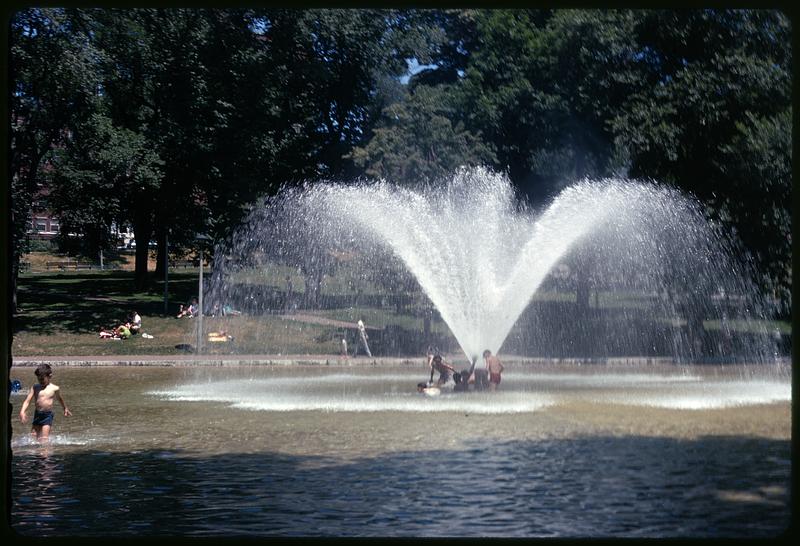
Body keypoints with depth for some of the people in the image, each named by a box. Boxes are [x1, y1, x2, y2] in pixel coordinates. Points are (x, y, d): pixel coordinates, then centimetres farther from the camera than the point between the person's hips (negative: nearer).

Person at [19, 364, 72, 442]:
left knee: (44, 438, -10)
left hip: (48, 415, -3)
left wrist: (65, 409, 33)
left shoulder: (54, 388, -1)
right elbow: (27, 401, -3)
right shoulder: (35, 388, 2)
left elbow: (60, 399, 19)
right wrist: (22, 412, -20)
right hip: (37, 415, 3)